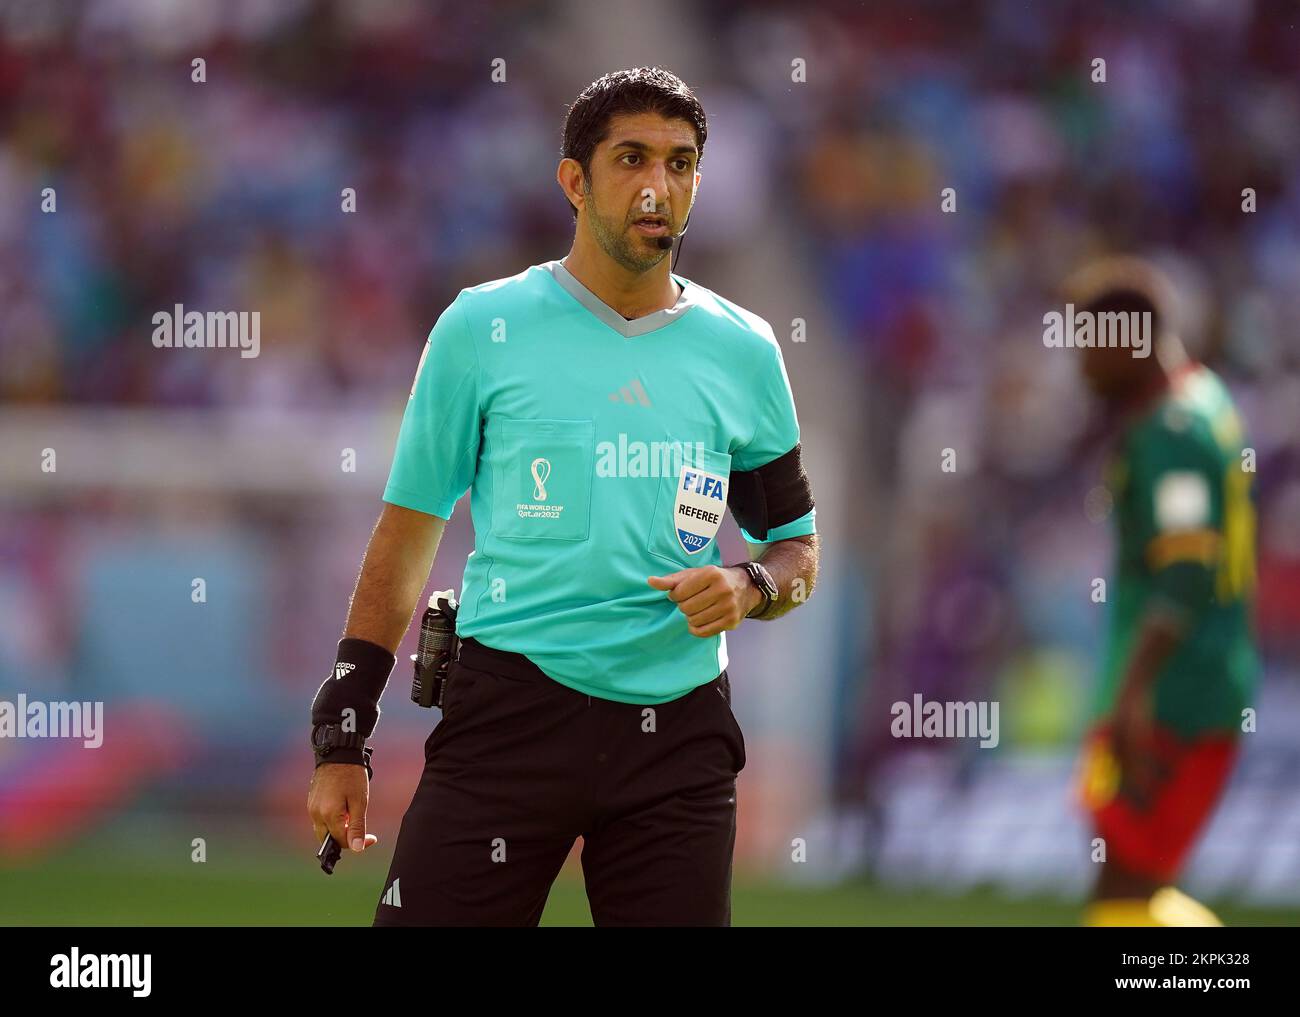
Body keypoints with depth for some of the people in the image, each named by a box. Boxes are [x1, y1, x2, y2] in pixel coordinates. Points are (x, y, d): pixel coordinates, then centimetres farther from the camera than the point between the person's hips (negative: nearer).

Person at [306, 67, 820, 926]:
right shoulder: (481, 330, 3)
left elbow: (798, 547, 19)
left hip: (679, 729, 3)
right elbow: (407, 535, 7)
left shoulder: (744, 350, 10)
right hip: (509, 716, -2)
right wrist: (342, 740, 2)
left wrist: (750, 586, -5)